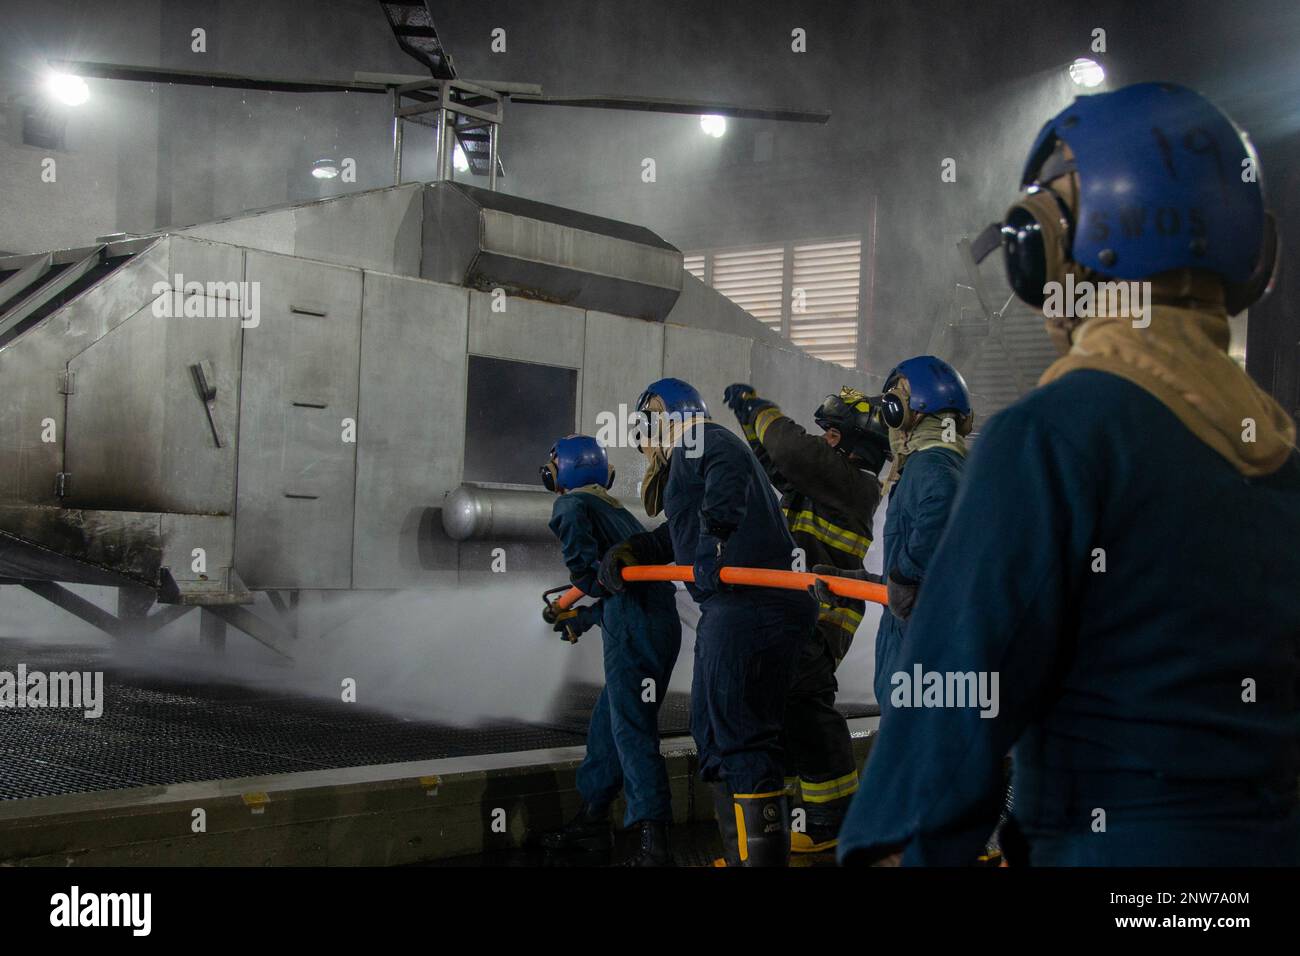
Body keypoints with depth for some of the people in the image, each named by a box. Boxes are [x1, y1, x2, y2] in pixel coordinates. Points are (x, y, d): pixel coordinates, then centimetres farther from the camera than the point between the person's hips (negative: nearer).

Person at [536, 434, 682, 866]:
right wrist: (580, 618, 43)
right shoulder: (615, 510, 27)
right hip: (663, 619, 9)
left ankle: (652, 841, -13)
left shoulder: (571, 506, 2)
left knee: (631, 730, -9)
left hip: (632, 627, -8)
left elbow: (583, 564, -16)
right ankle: (592, 819, 27)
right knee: (608, 720, 17)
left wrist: (596, 583, 4)